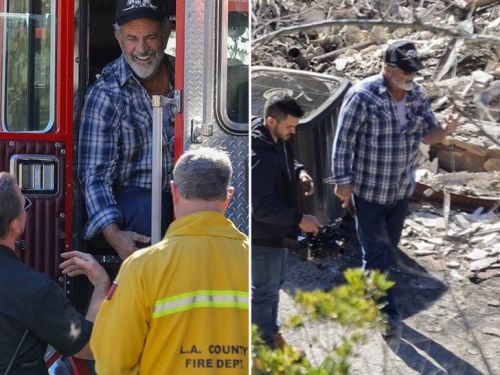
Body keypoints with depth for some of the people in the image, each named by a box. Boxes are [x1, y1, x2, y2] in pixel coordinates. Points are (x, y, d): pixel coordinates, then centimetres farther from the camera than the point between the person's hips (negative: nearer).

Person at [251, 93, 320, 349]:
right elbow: (262, 207, -32)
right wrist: (299, 220, -28)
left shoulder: (279, 139, -2)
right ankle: (266, 347, 22)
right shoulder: (259, 156, -32)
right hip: (263, 235, -10)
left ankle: (272, 334, 42)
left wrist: (299, 172, 0)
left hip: (278, 230, 10)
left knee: (275, 283, 24)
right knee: (264, 292, 7)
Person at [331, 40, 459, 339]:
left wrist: (445, 130, -21)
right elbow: (344, 140, -15)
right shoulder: (363, 95, -20)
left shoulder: (418, 95, -2)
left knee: (390, 244, 20)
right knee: (377, 252, 0)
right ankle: (386, 311, 10)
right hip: (369, 189, -6)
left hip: (402, 188, 6)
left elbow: (427, 135, 3)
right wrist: (343, 181, -14)